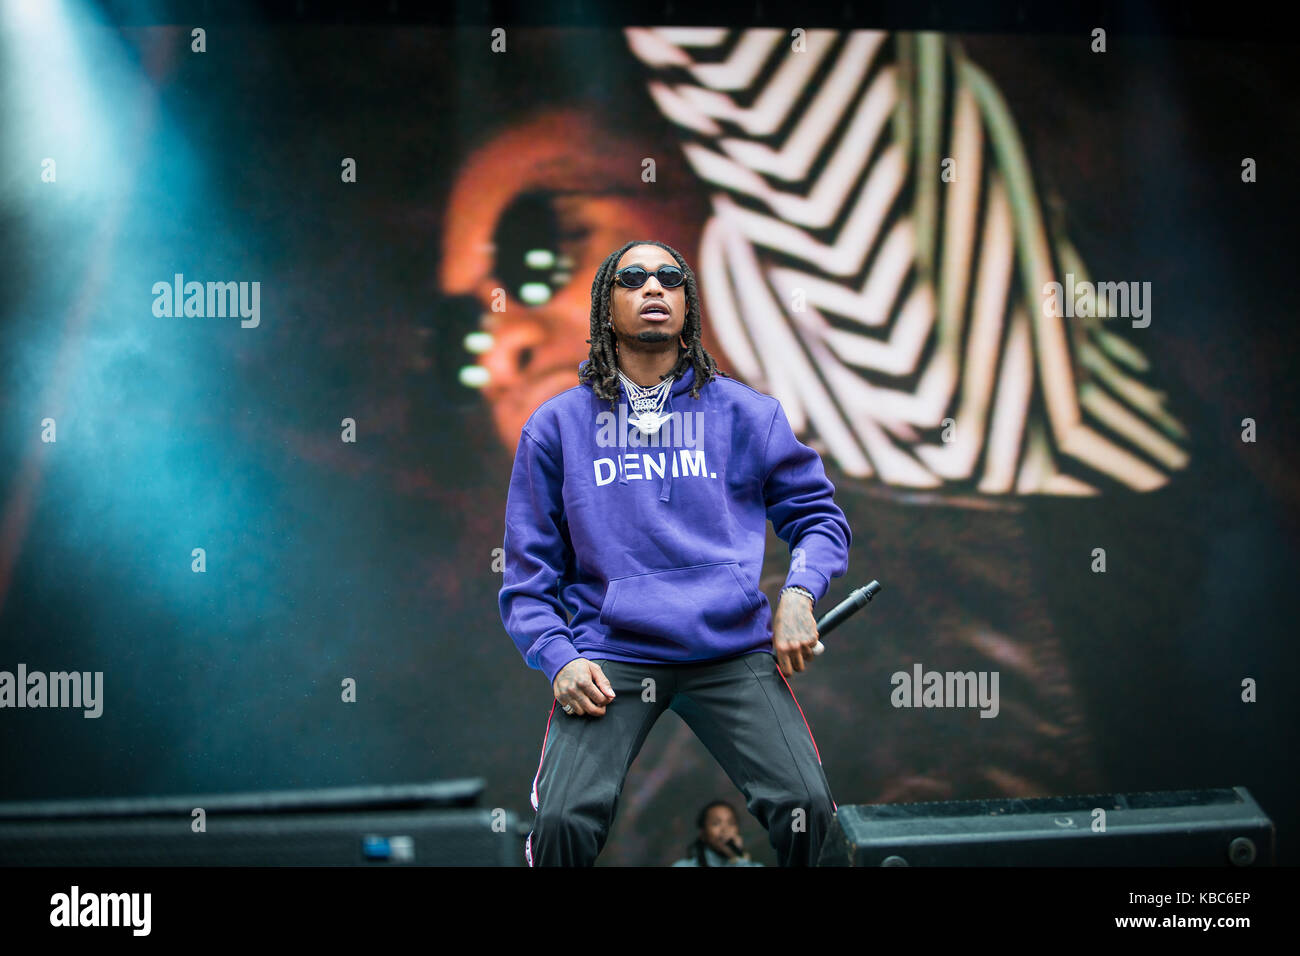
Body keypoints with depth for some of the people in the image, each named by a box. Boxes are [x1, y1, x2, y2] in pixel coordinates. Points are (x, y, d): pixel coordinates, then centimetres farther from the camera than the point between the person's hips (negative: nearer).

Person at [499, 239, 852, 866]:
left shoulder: (744, 414, 12)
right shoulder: (556, 427, 11)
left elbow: (818, 516, 18)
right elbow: (528, 578, 12)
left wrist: (798, 593, -2)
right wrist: (559, 660, -6)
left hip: (733, 651, 1)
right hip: (610, 657, -1)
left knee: (804, 808, -21)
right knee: (563, 821, -26)